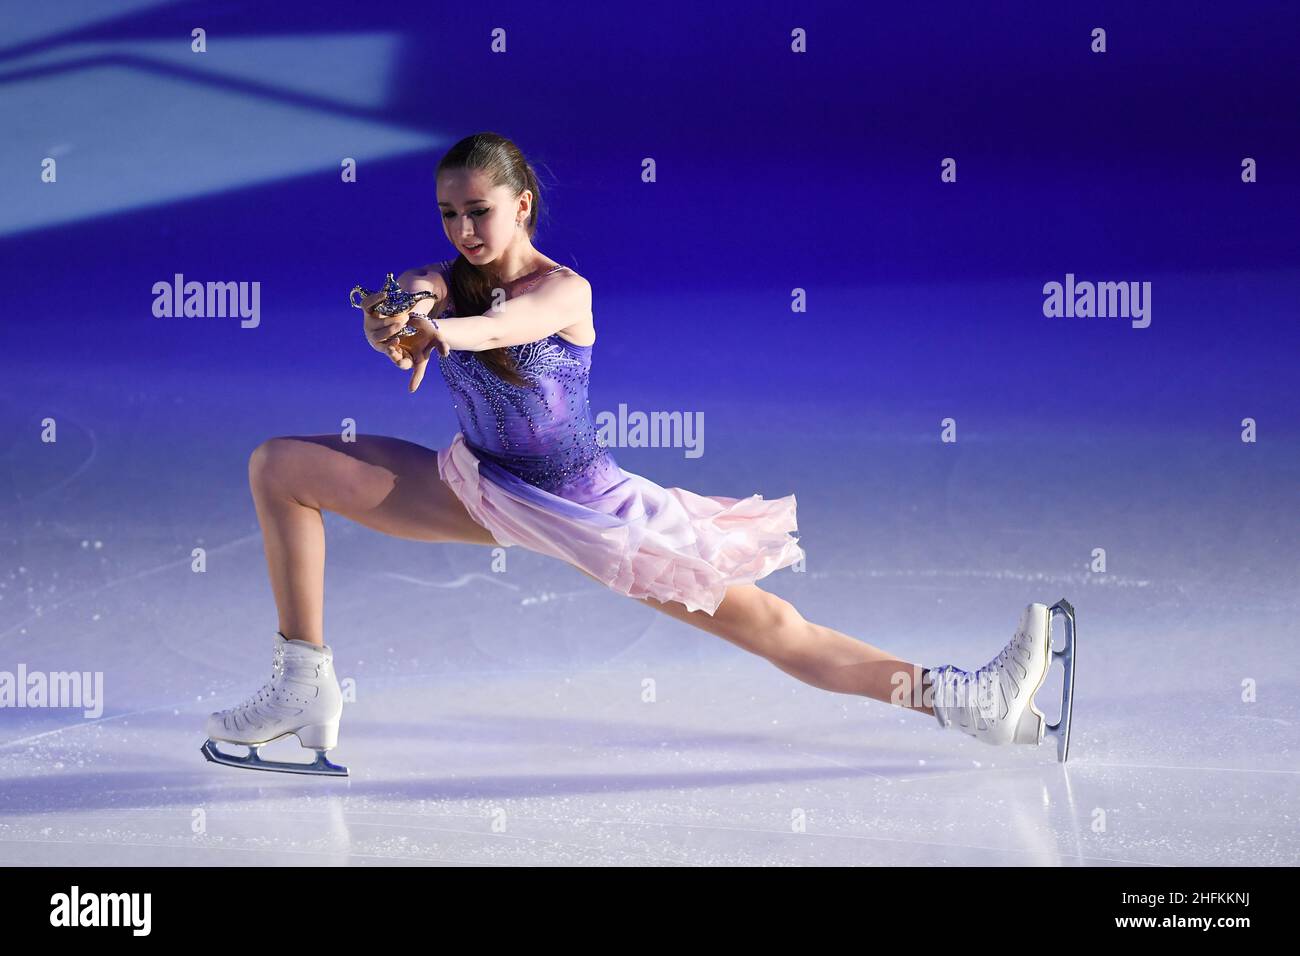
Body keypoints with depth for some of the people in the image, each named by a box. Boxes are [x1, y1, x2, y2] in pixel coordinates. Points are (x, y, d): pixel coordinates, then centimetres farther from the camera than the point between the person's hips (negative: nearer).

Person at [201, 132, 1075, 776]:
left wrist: (439, 328, -70)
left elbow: (506, 321, -47)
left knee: (766, 623, -6)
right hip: (483, 491, 4)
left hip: (587, 508, -4)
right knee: (281, 467, -5)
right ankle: (306, 686, 0)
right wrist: (396, 326, -61)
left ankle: (956, 700, -3)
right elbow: (403, 312, -35)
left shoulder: (565, 291, -23)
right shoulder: (441, 283, -10)